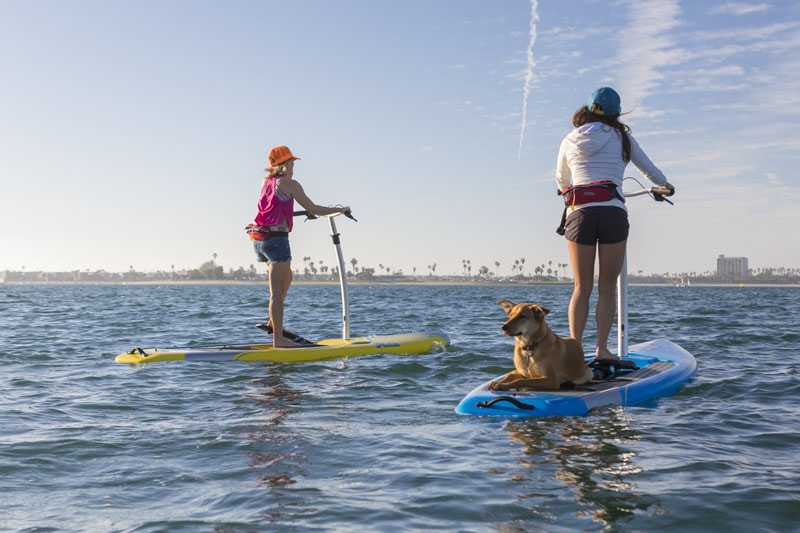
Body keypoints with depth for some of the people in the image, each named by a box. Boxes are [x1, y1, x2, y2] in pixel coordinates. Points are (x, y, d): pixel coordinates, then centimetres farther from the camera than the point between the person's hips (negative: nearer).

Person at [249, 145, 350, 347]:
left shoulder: (266, 182, 15)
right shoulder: (289, 184, -7)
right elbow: (314, 210, -9)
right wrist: (340, 209, 5)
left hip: (259, 240, 8)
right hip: (276, 239, -8)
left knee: (287, 276, 27)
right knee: (277, 291, -7)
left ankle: (274, 321, 27)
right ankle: (278, 339, -6)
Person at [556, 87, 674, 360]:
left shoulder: (570, 141, 13)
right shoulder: (621, 137, 8)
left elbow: (561, 181, 27)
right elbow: (649, 169, 20)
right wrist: (665, 185, 41)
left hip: (579, 214, 2)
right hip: (613, 213, -1)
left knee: (582, 287, 7)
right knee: (607, 287, 5)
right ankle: (601, 348, 1)